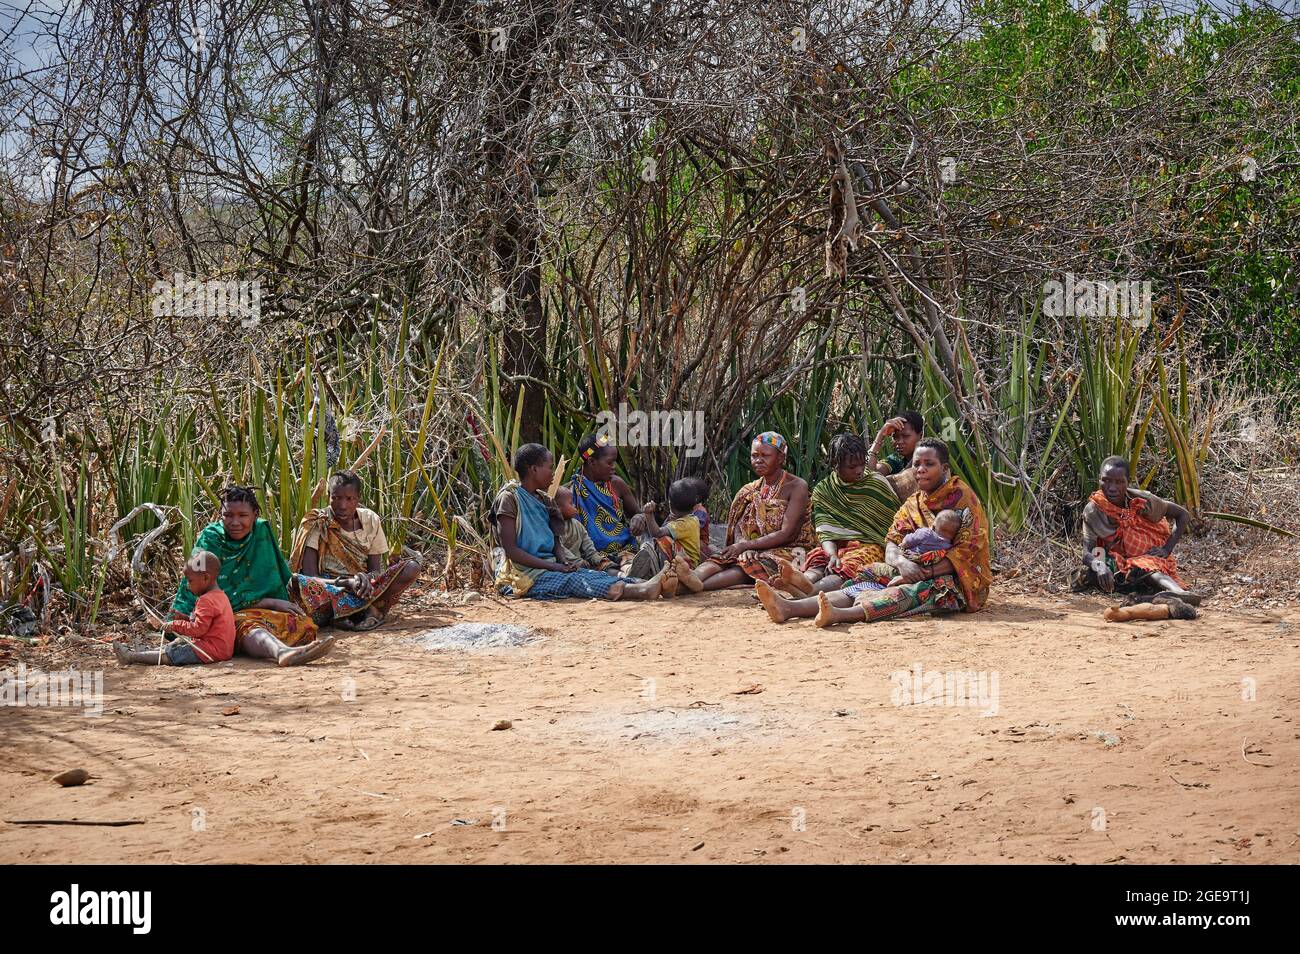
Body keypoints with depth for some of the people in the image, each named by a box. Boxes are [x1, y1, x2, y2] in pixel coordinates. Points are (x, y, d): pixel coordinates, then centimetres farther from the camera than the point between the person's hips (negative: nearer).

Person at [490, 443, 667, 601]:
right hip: (521, 574, -8)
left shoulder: (543, 500, 17)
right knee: (572, 580, -28)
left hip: (547, 567, 8)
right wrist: (552, 566, -18)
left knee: (592, 574, -17)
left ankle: (642, 586, -40)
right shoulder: (509, 498, -8)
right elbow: (510, 550, -15)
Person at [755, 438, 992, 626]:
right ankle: (789, 608, -40)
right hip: (918, 574, 6)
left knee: (912, 592, -36)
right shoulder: (912, 504, 17)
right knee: (868, 584, -18)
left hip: (960, 581, -6)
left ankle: (840, 614, -63)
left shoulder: (962, 497, -4)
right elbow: (892, 544, 5)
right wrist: (902, 562, -19)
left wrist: (925, 573, -22)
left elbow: (966, 551, -13)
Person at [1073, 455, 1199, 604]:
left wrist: (1167, 548, -10)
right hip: (1116, 562, 3)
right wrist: (1099, 566, -43)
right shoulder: (1093, 511, -11)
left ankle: (1177, 591, -66)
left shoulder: (1142, 501, -12)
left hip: (1149, 557, -3)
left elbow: (1183, 514, 0)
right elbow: (1087, 552, -20)